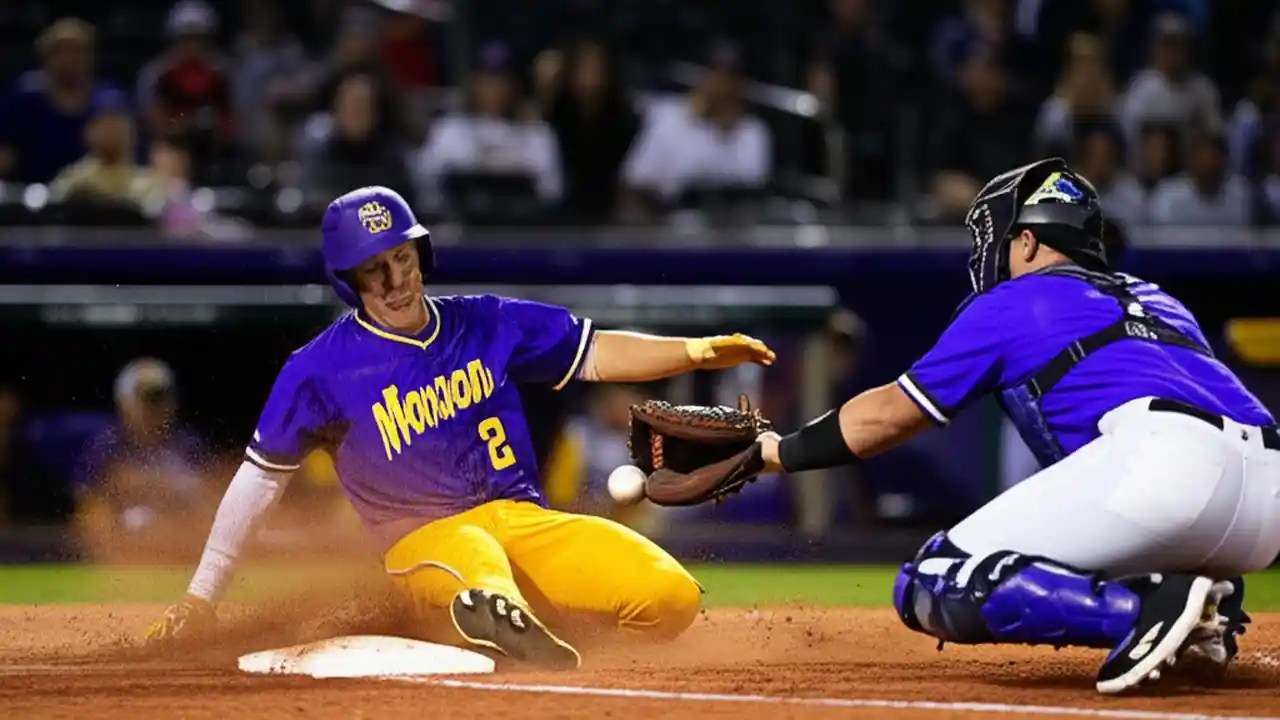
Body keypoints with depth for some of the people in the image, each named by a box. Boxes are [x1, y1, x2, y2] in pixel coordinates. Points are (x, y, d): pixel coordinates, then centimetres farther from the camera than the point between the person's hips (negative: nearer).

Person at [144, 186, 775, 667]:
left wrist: (695, 351, -4)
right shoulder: (321, 370, -2)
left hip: (525, 519, 5)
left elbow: (595, 353, 12)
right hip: (426, 539, -5)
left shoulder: (486, 324, 9)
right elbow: (260, 476, 3)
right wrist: (201, 597, 0)